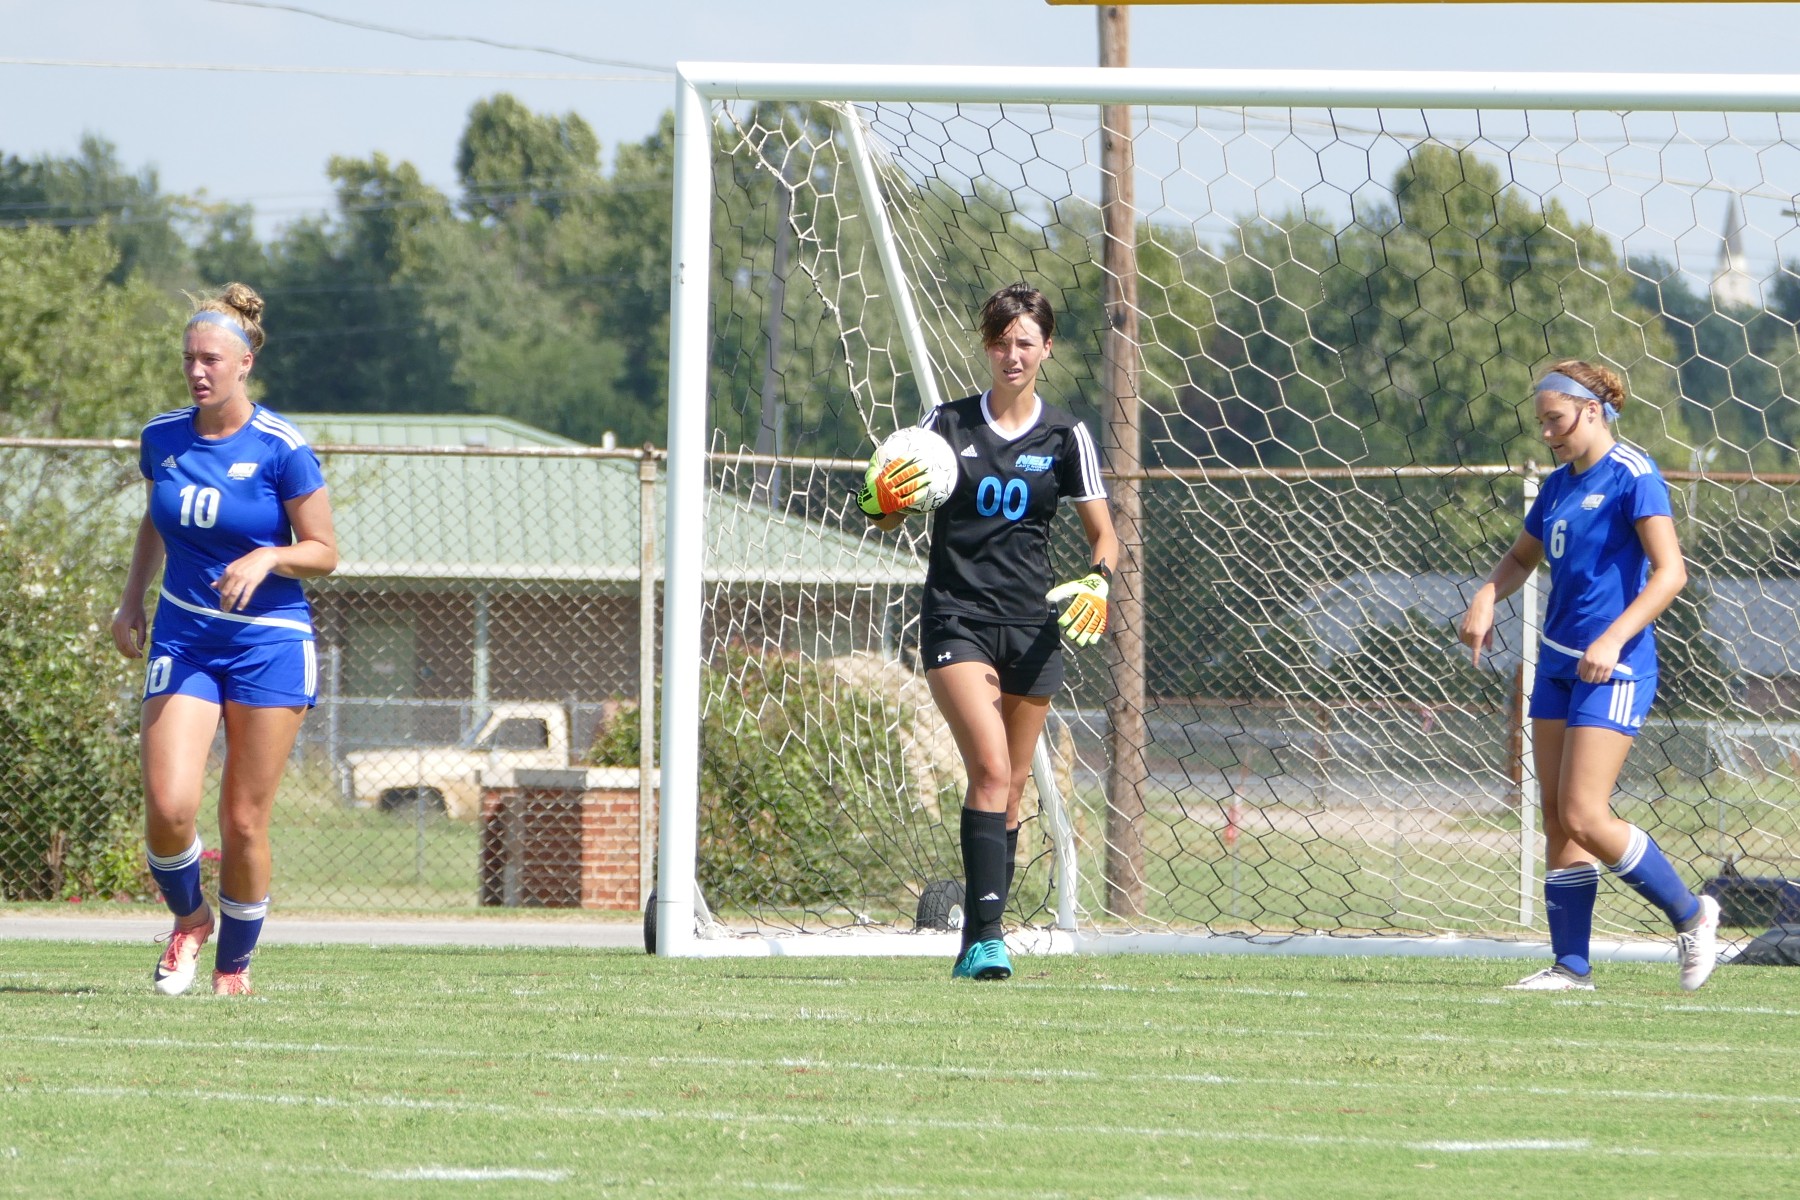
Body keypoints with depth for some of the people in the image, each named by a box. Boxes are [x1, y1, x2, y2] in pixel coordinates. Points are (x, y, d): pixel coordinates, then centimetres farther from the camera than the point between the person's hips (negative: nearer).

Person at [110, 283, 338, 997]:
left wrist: (268, 558, -23)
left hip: (268, 641, -3)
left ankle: (233, 967, 20)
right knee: (168, 806, -14)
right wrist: (131, 598, 11)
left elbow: (324, 553, -5)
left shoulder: (282, 449, -11)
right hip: (182, 637, 3)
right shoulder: (162, 439, 2)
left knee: (243, 821, 0)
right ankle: (188, 919, 17)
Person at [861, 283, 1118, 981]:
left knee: (1010, 789, 7)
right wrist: (882, 500, -16)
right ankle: (986, 936, -25)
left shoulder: (1064, 438, 5)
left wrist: (1097, 583, -10)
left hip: (1031, 627, 2)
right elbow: (888, 517, 8)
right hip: (956, 618, -2)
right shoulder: (947, 424, 3)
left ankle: (982, 943, 17)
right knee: (991, 768, -20)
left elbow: (1103, 536, 11)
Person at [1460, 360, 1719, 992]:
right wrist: (1486, 597, 7)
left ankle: (1691, 916, 3)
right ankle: (1571, 966, 5)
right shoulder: (1558, 486, 13)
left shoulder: (1633, 476, -11)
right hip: (1558, 665, 8)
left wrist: (1614, 638, -28)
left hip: (1613, 668, -8)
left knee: (1583, 817, -13)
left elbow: (1669, 571, -18)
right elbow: (1521, 558, 28)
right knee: (1557, 820, 4)